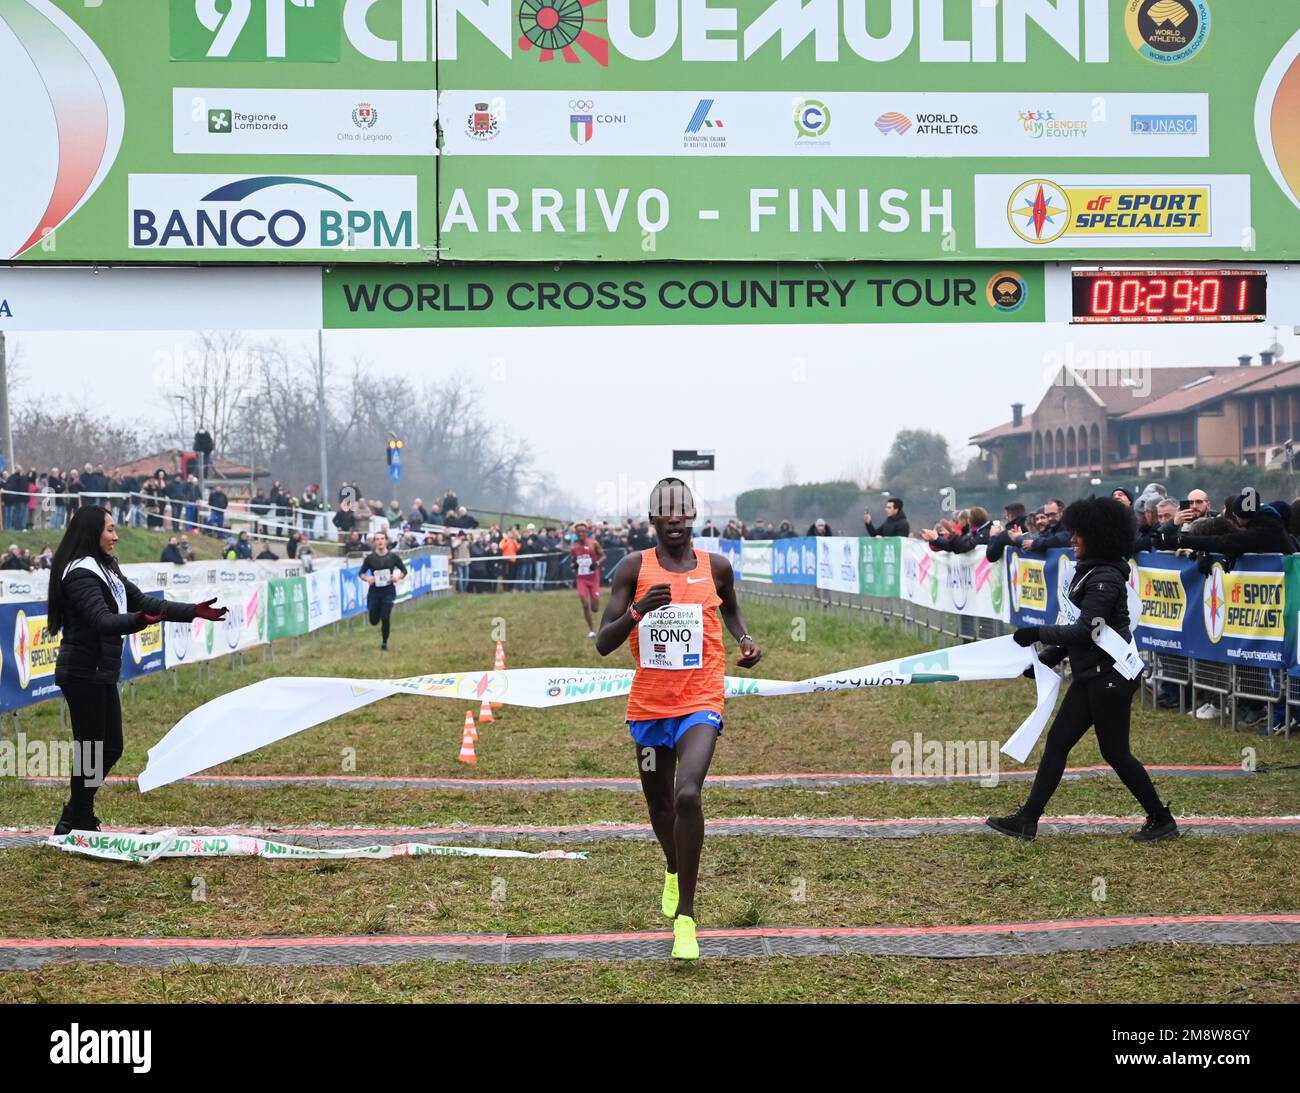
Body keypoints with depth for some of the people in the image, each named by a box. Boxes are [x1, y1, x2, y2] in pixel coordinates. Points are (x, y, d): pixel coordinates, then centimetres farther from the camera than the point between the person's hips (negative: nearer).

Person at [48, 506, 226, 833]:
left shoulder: (107, 570, 15)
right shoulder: (81, 573, -16)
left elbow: (143, 602, 17)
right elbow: (101, 620, -29)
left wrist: (193, 612, 15)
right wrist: (139, 620, -47)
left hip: (100, 673, 10)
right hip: (83, 674, -10)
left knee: (111, 747, 13)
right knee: (91, 751, -3)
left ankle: (75, 816, 25)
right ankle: (79, 824, 8)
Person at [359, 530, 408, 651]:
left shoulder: (393, 556, -2)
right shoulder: (370, 557, -2)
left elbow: (404, 570, 8)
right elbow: (362, 573, 6)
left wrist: (398, 577, -12)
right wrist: (367, 578, -15)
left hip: (388, 591, -1)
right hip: (374, 591, 1)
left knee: (385, 618, -11)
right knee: (374, 621, 8)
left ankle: (384, 644, 10)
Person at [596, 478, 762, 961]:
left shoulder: (716, 567, 0)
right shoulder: (634, 568, -4)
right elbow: (603, 643, -9)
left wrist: (745, 638, 3)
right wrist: (638, 611, -27)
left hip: (700, 703, -2)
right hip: (649, 706, 2)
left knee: (687, 794, -24)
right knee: (659, 803, 18)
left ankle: (685, 917, -16)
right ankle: (674, 870, 53)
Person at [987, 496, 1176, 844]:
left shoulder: (1105, 579, -19)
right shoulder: (1092, 572, 11)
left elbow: (1085, 630, -23)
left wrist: (1038, 633, -15)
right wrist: (1048, 658, 14)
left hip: (1110, 676, -10)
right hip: (1092, 675, 10)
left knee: (1115, 752, 0)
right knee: (1057, 741, 8)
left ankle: (1161, 819, 14)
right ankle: (1027, 819, 11)